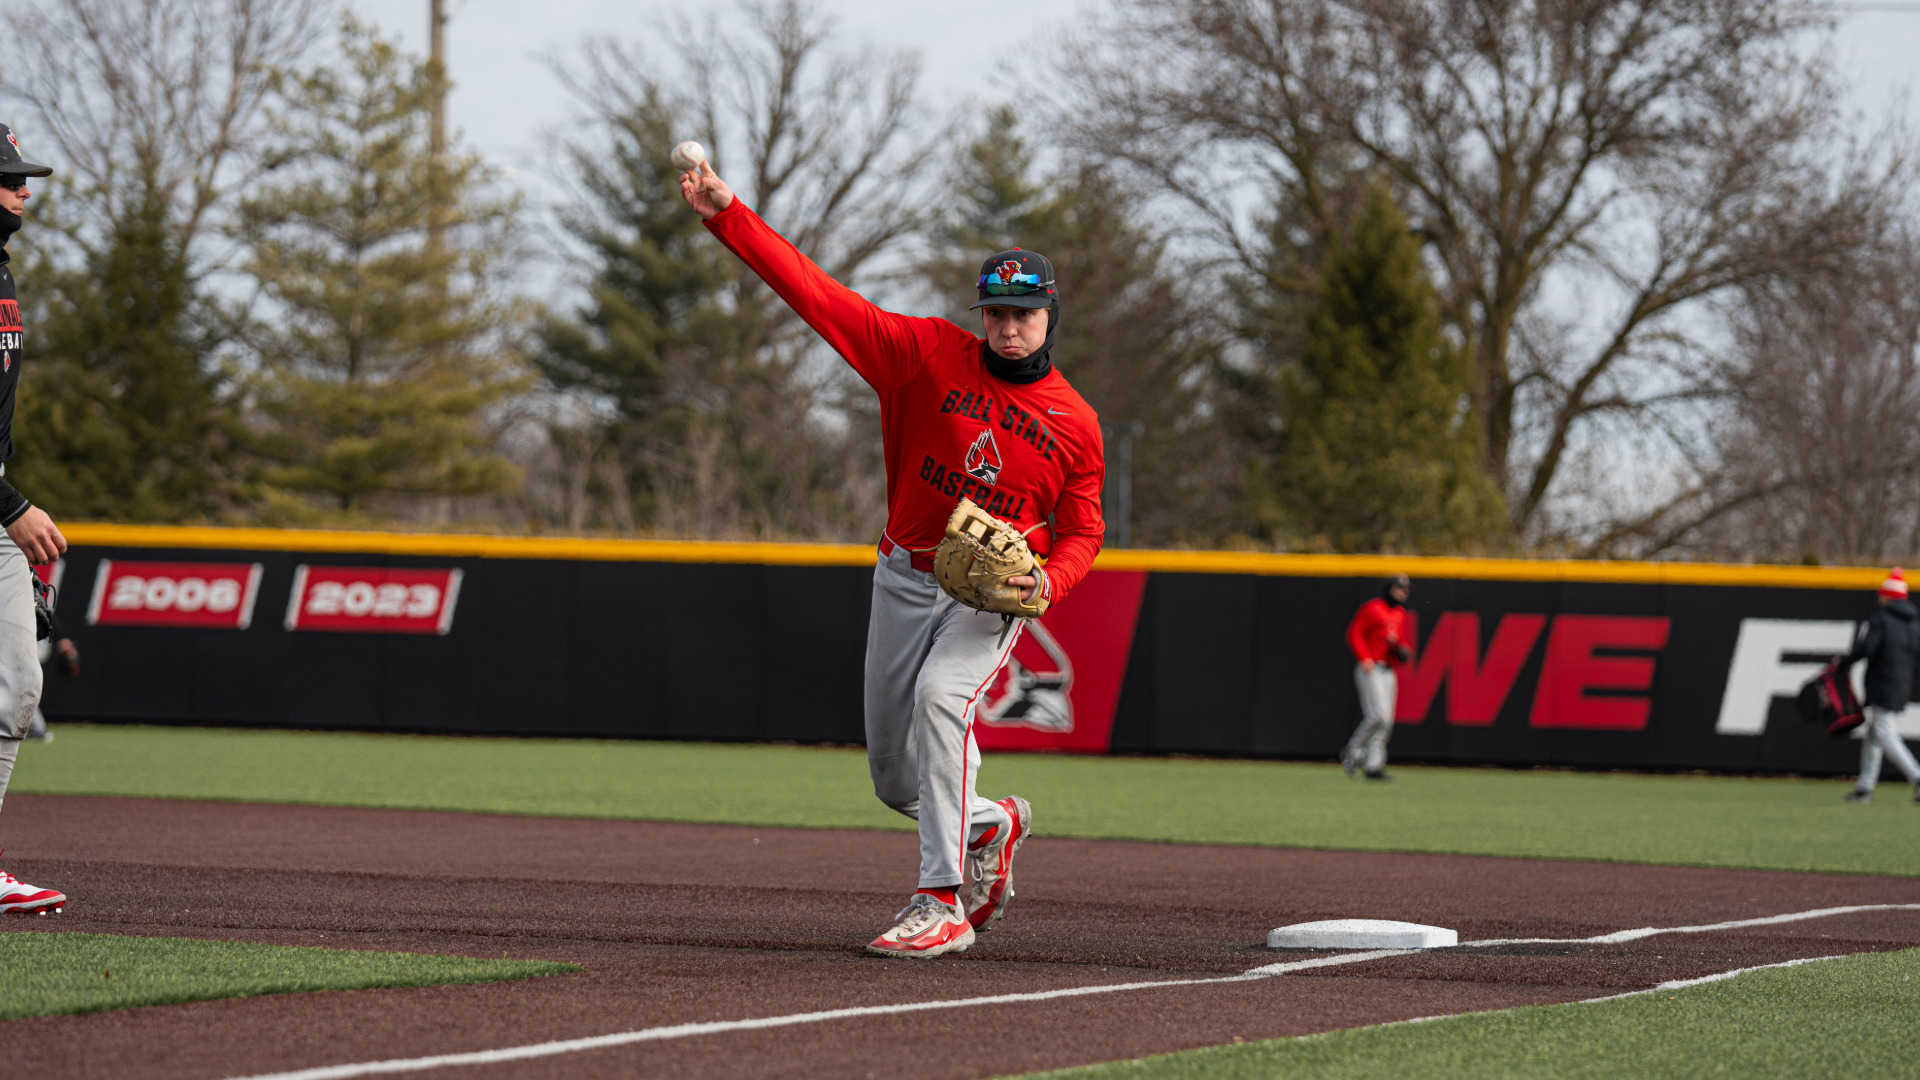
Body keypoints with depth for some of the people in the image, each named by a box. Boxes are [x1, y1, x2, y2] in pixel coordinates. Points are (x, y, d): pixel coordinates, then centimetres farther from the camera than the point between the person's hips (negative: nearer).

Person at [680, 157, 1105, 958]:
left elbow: (1082, 531, 6)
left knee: (940, 696, -33)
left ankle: (943, 905, -31)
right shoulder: (931, 355, -4)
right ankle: (990, 824, 42)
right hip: (904, 582, 3)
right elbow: (818, 294, -9)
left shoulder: (1075, 425, -3)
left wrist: (1046, 582, -17)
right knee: (895, 781, 7)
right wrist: (729, 218, -16)